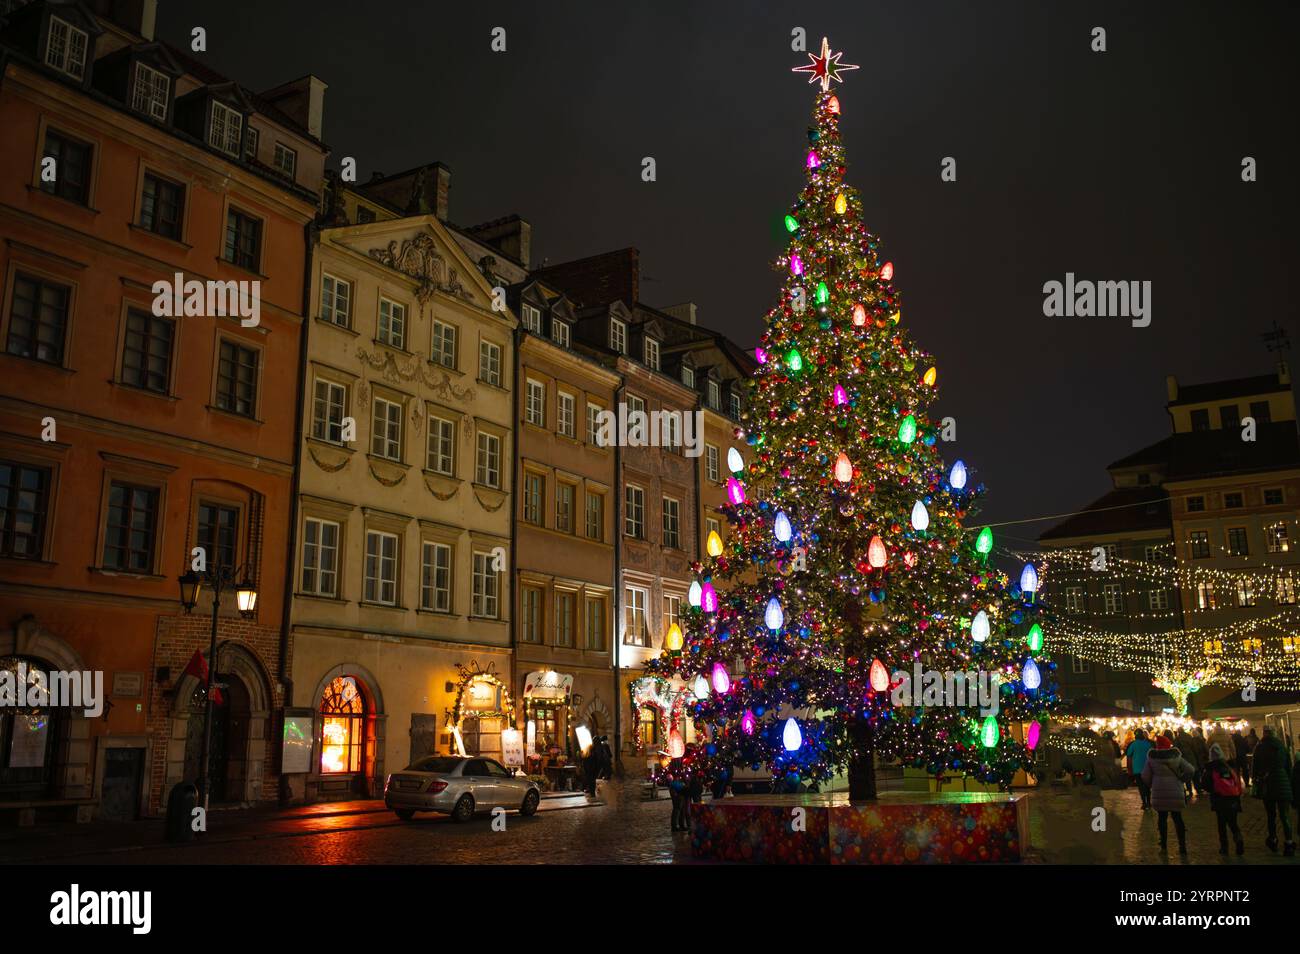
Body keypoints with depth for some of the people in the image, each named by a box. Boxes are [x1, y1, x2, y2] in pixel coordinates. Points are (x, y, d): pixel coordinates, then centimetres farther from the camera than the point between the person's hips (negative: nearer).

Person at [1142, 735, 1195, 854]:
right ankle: (1182, 845, 7)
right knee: (1177, 818, 9)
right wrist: (1180, 778, 5)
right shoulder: (1176, 756, 0)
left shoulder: (1152, 758, -2)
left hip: (1159, 792, -1)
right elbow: (1189, 770, -10)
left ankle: (1163, 845, 10)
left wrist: (1150, 785, 14)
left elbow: (1145, 776, -4)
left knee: (1162, 818, 9)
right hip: (1175, 792, 1)